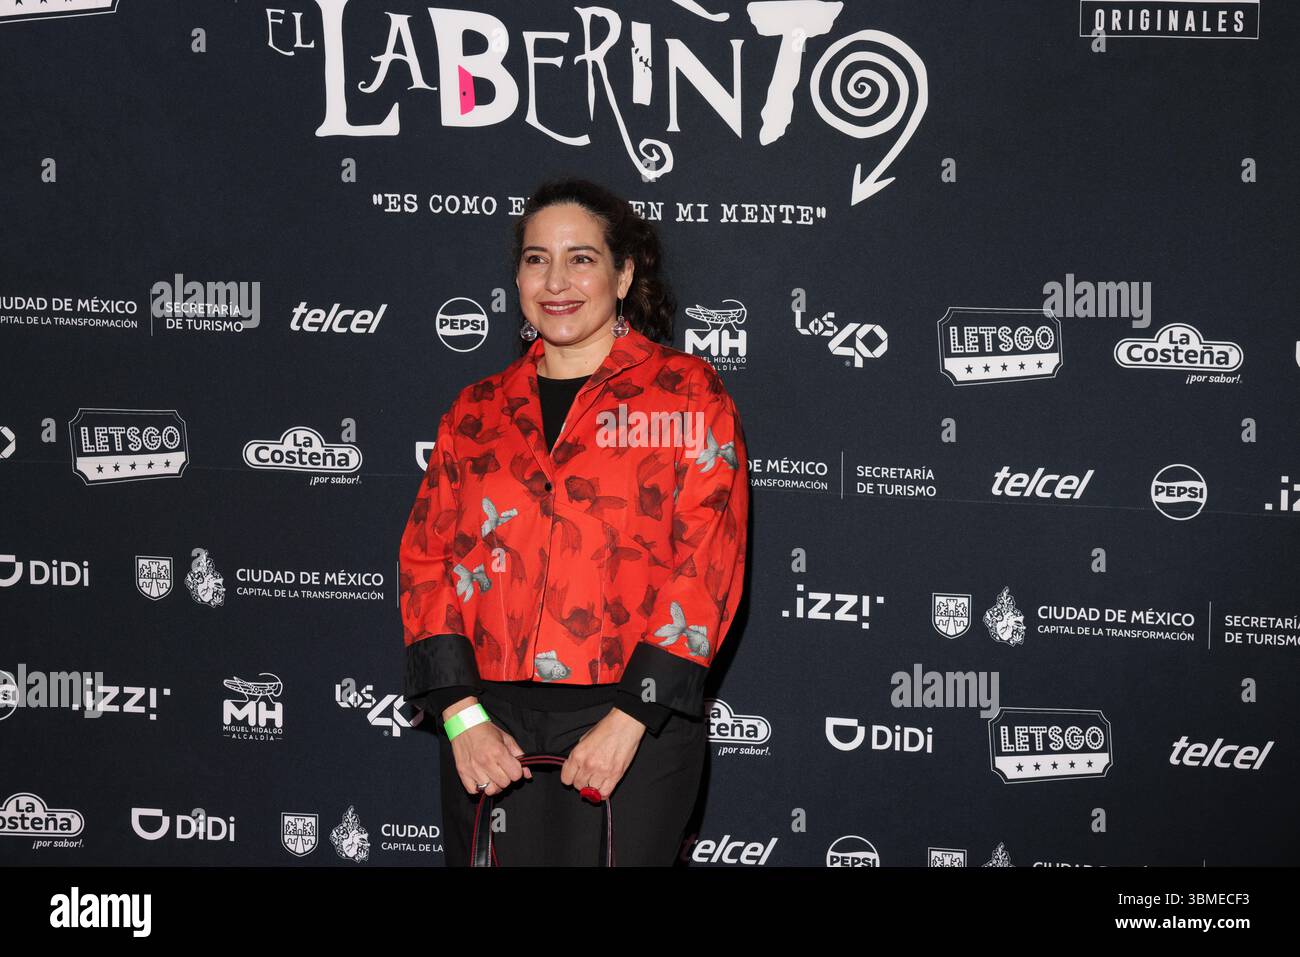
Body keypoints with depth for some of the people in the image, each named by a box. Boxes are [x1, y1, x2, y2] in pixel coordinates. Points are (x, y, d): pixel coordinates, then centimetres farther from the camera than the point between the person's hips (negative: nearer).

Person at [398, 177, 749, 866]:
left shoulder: (687, 395, 2)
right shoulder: (478, 410, 13)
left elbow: (707, 567, -6)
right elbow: (427, 560, 8)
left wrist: (628, 721, -14)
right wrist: (463, 715, -6)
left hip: (635, 729, -3)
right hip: (488, 732, 3)